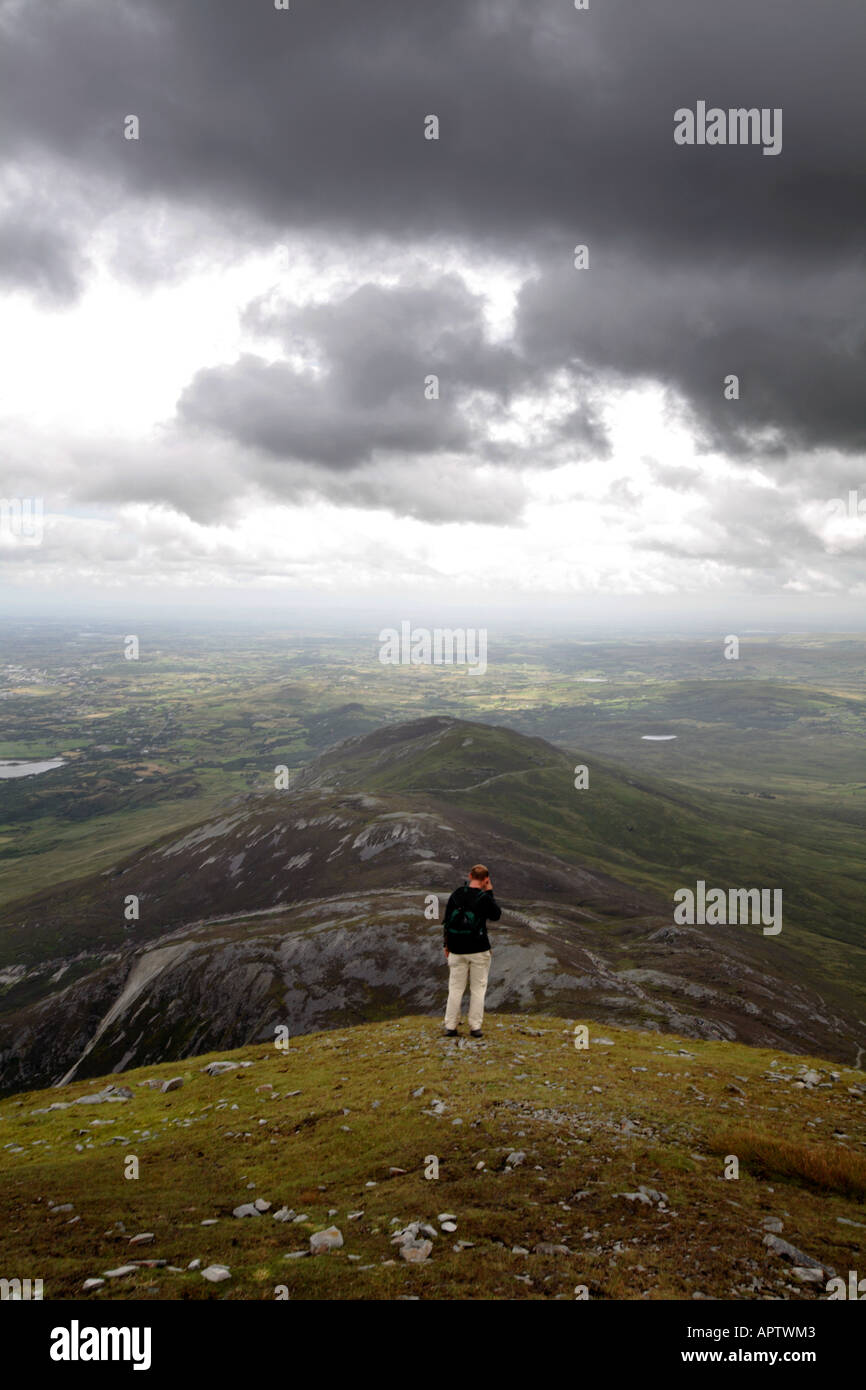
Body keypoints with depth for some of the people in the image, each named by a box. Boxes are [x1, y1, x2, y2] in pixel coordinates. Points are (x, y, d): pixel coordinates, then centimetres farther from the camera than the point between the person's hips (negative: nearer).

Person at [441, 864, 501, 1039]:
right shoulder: (484, 898, -12)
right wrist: (490, 893, 6)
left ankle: (450, 1027, 10)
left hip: (457, 950, 3)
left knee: (455, 989, 9)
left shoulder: (456, 894, 0)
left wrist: (446, 944, 14)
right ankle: (475, 1027, 7)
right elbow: (496, 915, 5)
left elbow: (446, 921, 4)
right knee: (478, 989, 7)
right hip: (479, 951, -3)